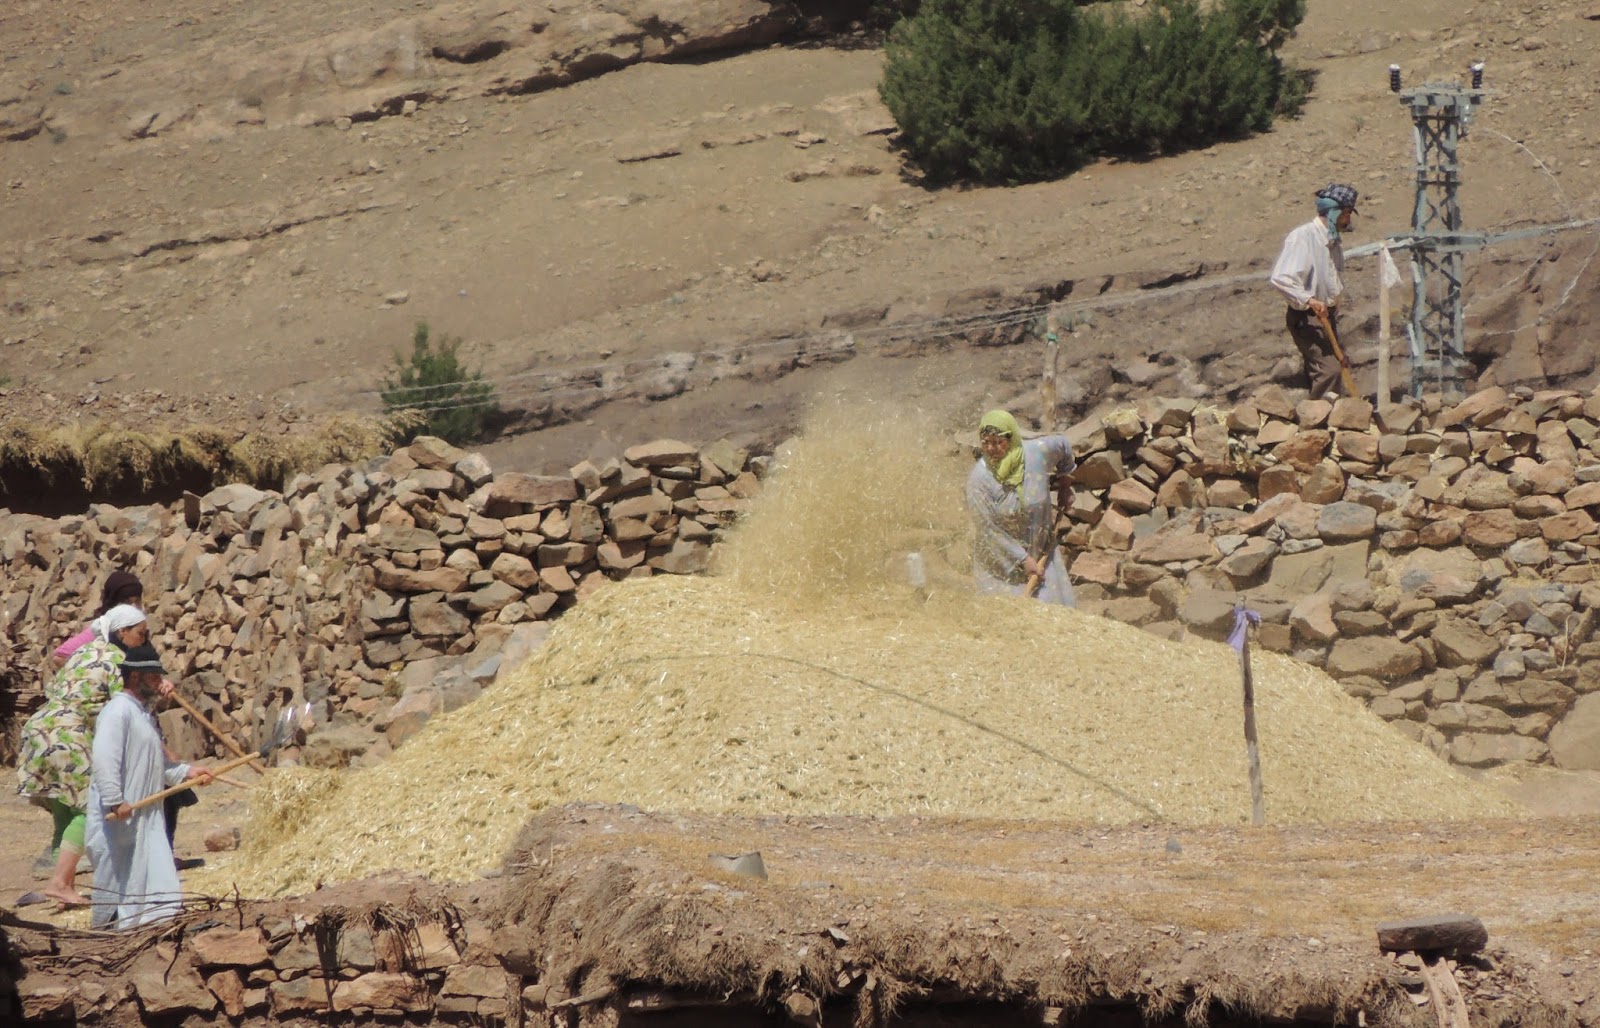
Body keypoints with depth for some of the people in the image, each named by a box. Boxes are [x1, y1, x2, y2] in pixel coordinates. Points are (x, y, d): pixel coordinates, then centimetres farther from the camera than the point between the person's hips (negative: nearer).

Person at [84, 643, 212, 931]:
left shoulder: (144, 713, 17)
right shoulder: (118, 711, -15)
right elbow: (103, 760, -25)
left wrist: (186, 772, 11)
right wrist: (115, 801, -30)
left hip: (145, 816, 9)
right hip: (118, 819, -9)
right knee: (116, 876, -1)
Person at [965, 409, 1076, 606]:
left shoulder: (1038, 452, -13)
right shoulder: (979, 479, -21)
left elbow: (1062, 445, 12)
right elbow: (989, 530, -17)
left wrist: (1065, 475, 28)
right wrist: (1023, 560, -16)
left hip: (1042, 551, 3)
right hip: (1000, 560, -3)